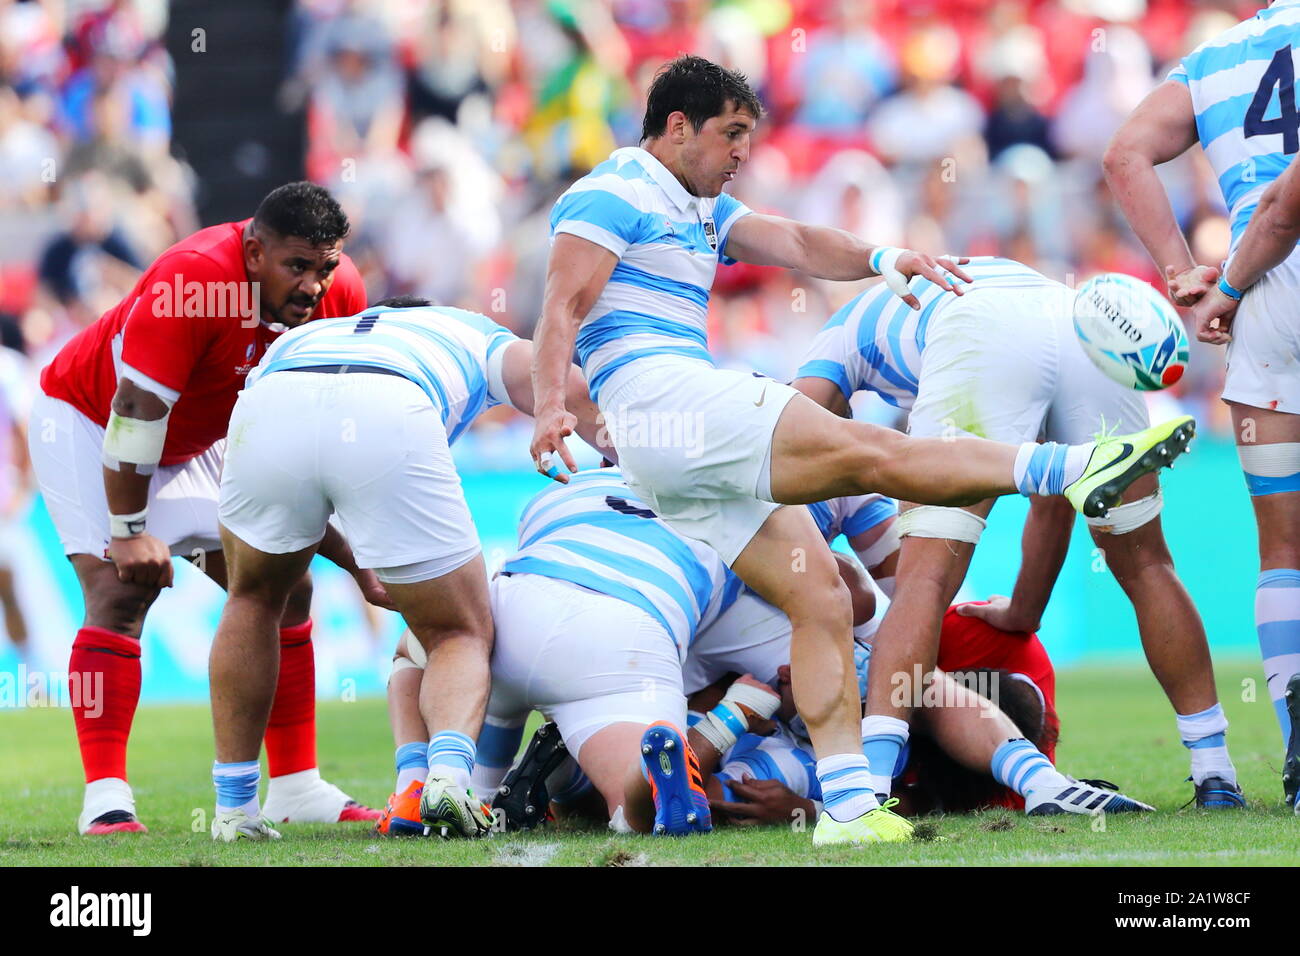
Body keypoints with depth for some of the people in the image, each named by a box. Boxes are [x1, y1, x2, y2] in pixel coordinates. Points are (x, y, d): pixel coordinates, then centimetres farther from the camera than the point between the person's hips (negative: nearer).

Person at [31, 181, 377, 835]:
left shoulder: (340, 296, -16)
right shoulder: (193, 279, -37)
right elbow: (135, 411, -33)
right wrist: (129, 529, -28)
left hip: (199, 443, 7)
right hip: (86, 422, -7)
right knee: (120, 589, -22)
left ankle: (296, 787, 7)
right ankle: (105, 798, -23)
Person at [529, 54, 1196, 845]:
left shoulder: (703, 211, 28)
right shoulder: (613, 196, 0)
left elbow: (797, 244, 16)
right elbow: (564, 310, -10)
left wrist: (879, 260, -3)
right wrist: (550, 408, -25)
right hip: (658, 396, -10)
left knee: (819, 593, 1)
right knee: (871, 453, -17)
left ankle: (849, 805, -4)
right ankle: (1067, 468, -27)